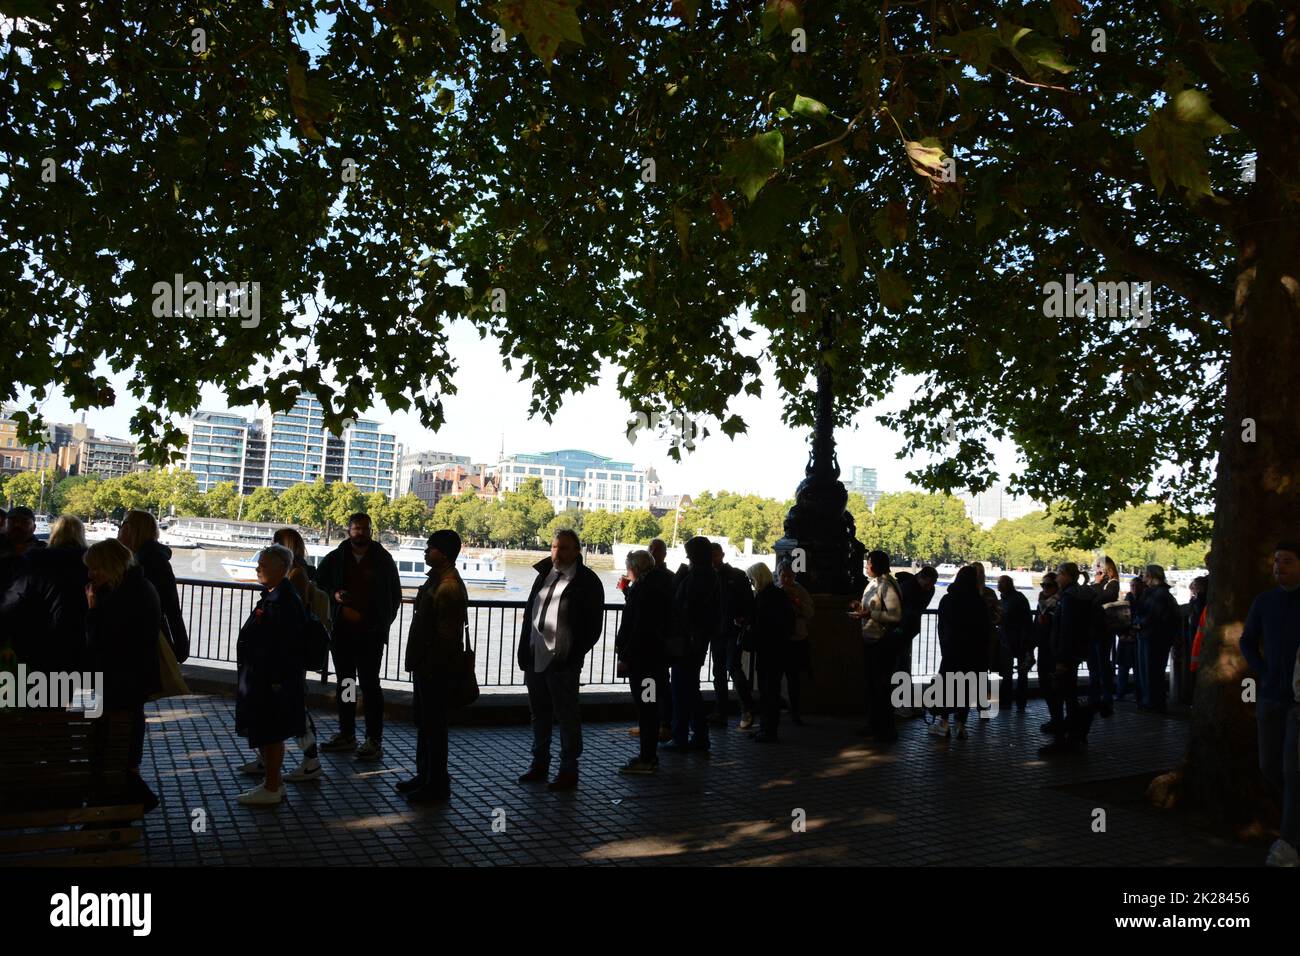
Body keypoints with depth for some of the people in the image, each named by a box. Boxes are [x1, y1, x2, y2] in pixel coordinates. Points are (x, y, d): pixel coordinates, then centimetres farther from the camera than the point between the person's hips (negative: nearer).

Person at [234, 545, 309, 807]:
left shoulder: (283, 601, -21)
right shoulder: (273, 596, 12)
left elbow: (282, 647, -24)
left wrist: (274, 680, -22)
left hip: (272, 679, -10)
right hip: (263, 677, 10)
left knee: (270, 734, 0)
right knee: (267, 734, 18)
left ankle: (271, 789, 11)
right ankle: (274, 782, 29)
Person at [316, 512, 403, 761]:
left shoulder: (383, 559, 0)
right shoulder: (335, 558, 5)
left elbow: (395, 595, 7)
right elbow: (319, 584, 14)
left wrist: (383, 624, 0)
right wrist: (333, 595, -6)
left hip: (371, 632, -4)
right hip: (342, 631, 4)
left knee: (369, 683, -4)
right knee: (344, 682, 13)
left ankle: (374, 740, 1)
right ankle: (346, 735, 25)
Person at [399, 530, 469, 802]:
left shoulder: (449, 587, -21)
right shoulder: (436, 578, 11)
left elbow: (446, 635, -23)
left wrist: (432, 667, -20)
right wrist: (418, 662, 17)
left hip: (435, 667, -10)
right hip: (424, 662, 10)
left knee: (434, 724, 0)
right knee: (422, 719, 19)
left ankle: (437, 786, 11)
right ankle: (424, 776, 32)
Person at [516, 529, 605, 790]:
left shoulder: (587, 582, -9)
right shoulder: (544, 575, 10)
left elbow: (593, 626, -9)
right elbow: (529, 613, 15)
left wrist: (572, 657, -12)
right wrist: (524, 650, 7)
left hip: (563, 663, -6)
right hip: (535, 658, 7)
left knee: (567, 717, 4)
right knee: (539, 713, 17)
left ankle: (568, 772, 14)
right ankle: (540, 764, 31)